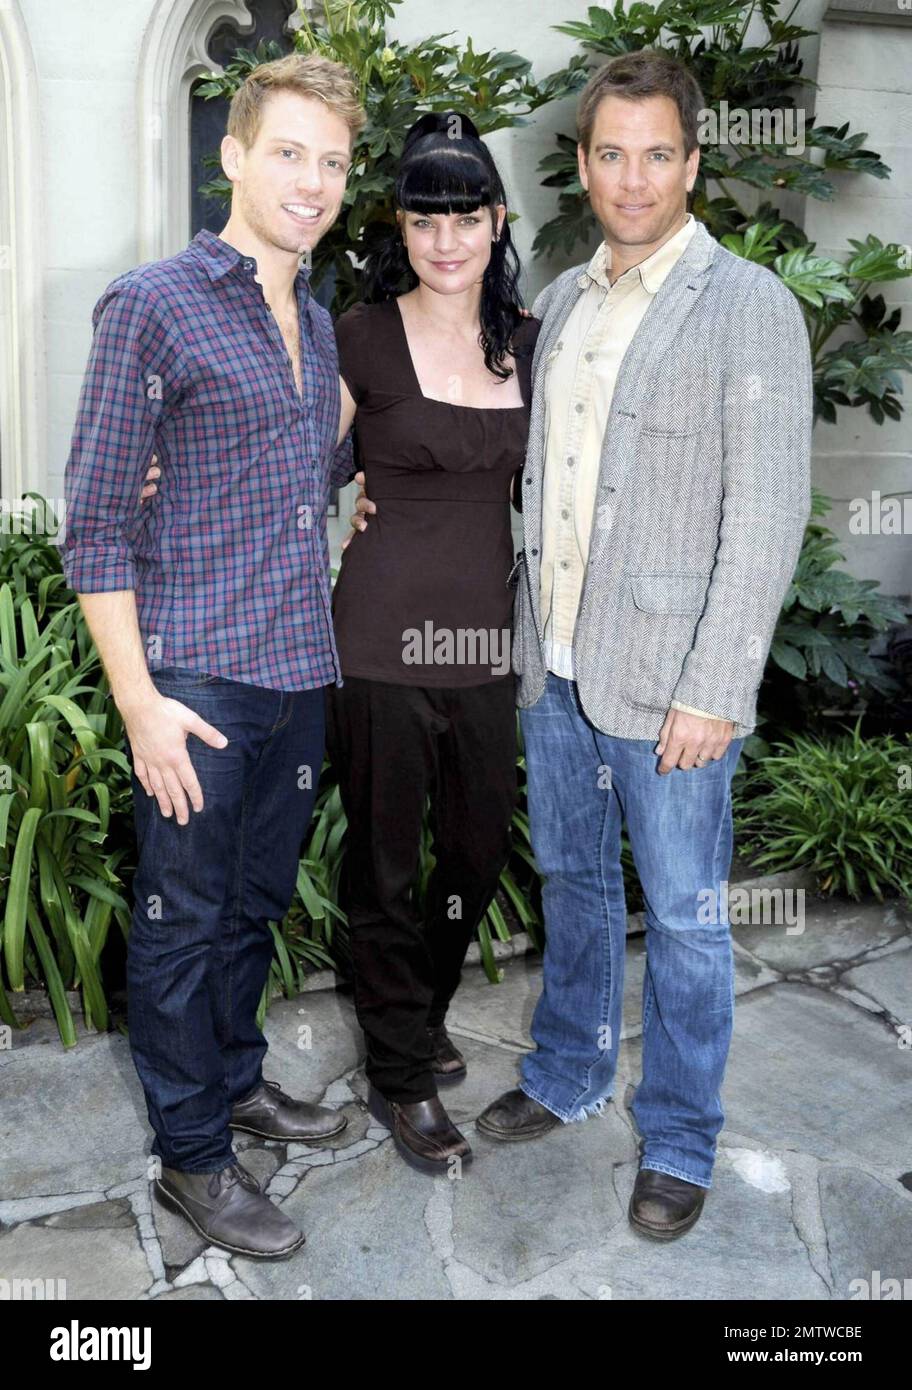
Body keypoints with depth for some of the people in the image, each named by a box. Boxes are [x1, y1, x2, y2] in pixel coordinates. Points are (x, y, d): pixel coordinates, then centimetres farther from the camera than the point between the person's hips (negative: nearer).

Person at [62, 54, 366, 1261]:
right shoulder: (152, 306, -8)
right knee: (184, 920, 6)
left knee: (259, 899, 20)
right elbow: (95, 520, -11)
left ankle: (234, 1077, 40)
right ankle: (191, 1154, 23)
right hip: (196, 675, -7)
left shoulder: (317, 322, 14)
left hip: (299, 672, 7)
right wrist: (138, 698, -15)